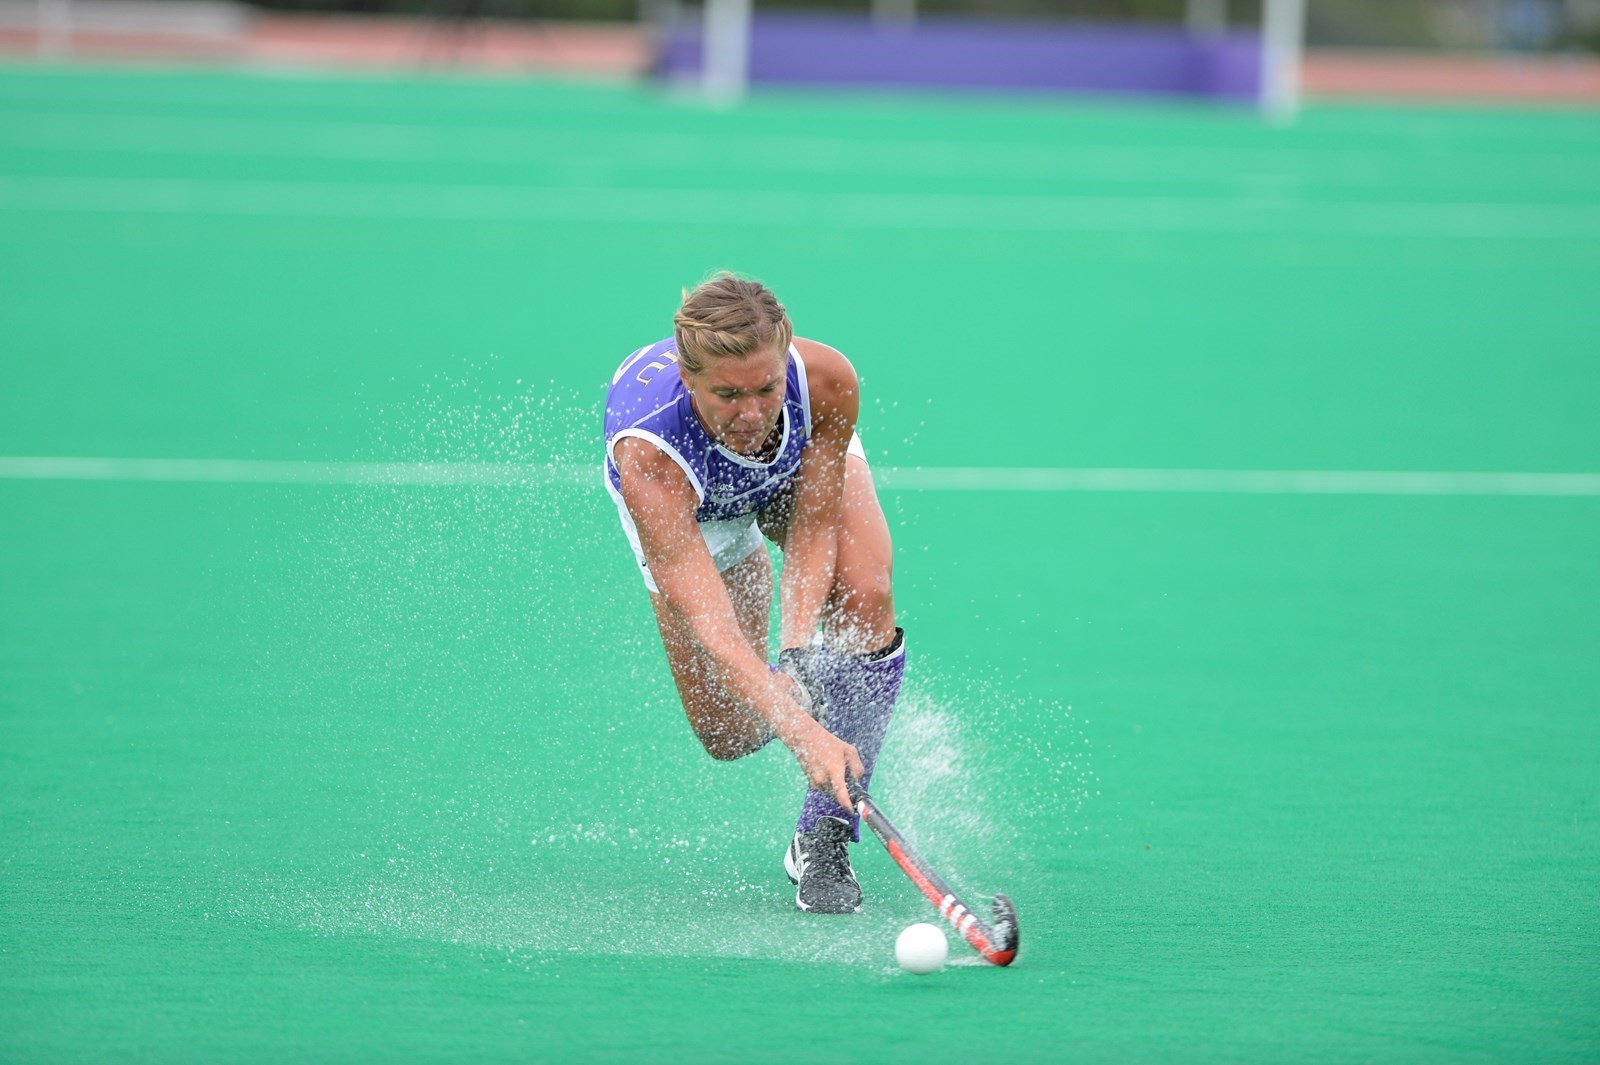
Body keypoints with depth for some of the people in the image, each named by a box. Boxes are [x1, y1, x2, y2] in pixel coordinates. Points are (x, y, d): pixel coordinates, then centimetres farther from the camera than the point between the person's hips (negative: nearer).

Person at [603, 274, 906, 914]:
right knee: (729, 734, -4)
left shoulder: (826, 380, -39)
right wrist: (803, 731, -61)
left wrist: (795, 654, -41)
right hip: (690, 510, -1)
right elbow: (708, 623, -50)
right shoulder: (647, 454, -47)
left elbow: (814, 527, -27)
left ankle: (823, 838, -16)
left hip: (805, 464, 1)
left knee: (864, 596, -28)